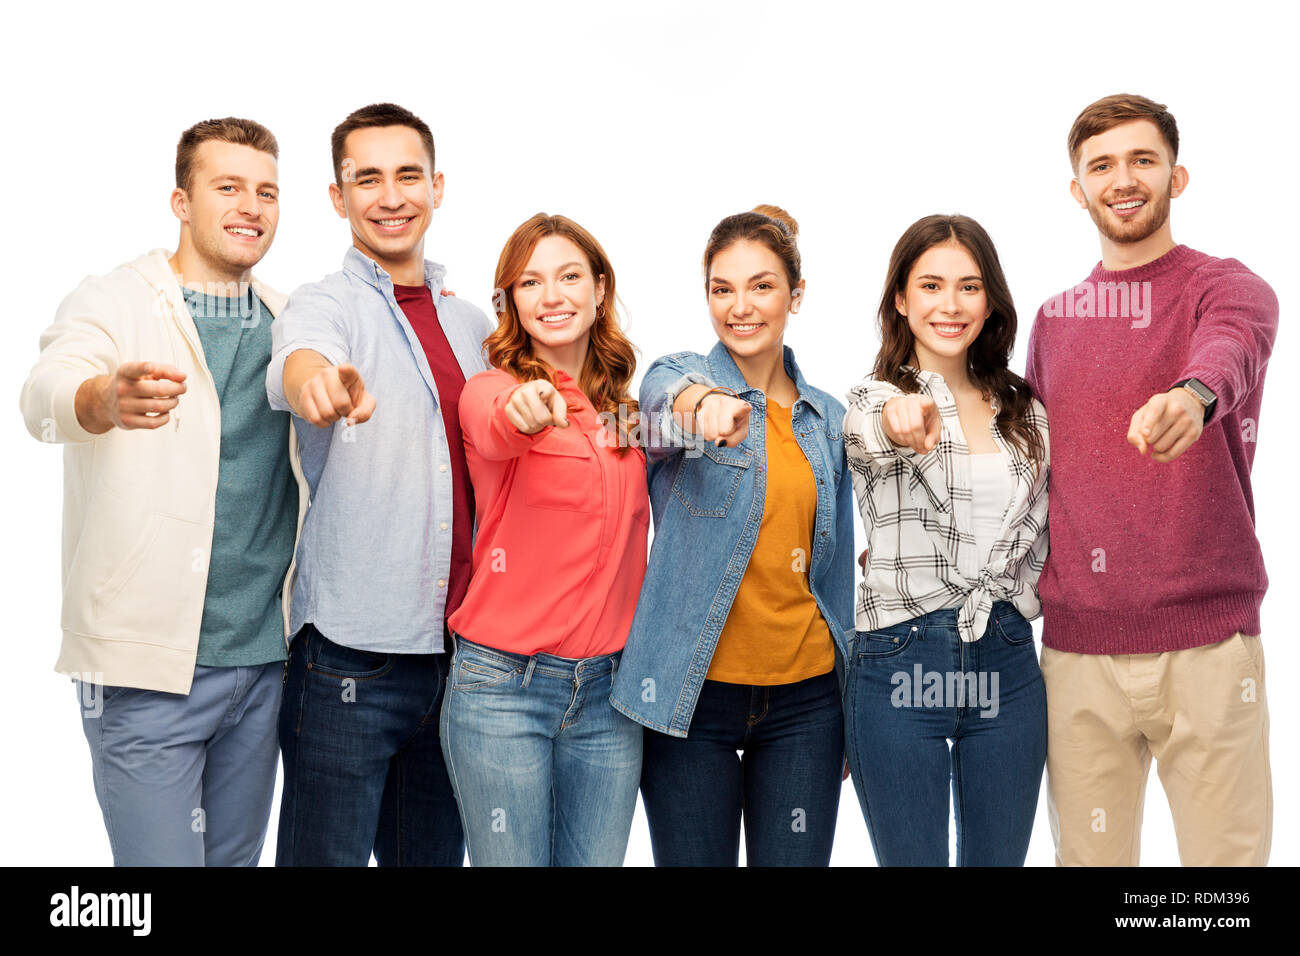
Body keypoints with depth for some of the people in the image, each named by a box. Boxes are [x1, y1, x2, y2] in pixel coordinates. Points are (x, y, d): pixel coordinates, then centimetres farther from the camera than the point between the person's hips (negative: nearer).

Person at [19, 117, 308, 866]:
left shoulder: (287, 320, 11)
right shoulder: (112, 305, -4)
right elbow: (47, 395, -23)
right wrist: (109, 398, -48)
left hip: (263, 658, 5)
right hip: (149, 663, -5)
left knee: (237, 857, 14)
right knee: (162, 860, -4)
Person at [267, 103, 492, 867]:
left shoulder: (470, 322, 13)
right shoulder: (326, 305, -3)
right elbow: (299, 357, -29)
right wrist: (319, 380, -50)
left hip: (461, 649, 5)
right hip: (352, 653, -5)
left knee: (435, 853, 15)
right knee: (328, 852, 2)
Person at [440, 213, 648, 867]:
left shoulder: (624, 407, 10)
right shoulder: (491, 389, -6)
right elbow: (494, 433, -31)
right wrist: (524, 414, -52)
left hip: (610, 689, 4)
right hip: (503, 684, -4)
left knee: (595, 860, 8)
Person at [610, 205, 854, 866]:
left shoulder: (828, 419, 9)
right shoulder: (677, 375, -1)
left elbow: (836, 572, 14)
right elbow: (666, 401, -28)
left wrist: (850, 715, 15)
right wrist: (705, 404, -52)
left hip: (805, 695, 3)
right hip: (693, 693, -3)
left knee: (795, 861, 5)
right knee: (694, 860, 5)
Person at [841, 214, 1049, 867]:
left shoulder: (1024, 409, 10)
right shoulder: (874, 399, -4)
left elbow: (1039, 526, 18)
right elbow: (866, 437, -29)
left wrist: (1014, 596, 1)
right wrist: (904, 423, -51)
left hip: (1008, 665, 4)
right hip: (899, 663, -4)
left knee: (1000, 857, 11)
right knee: (912, 859, 5)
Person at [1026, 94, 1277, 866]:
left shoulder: (1227, 287, 0)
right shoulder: (1053, 319, 13)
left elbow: (1231, 346, -24)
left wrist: (1193, 394, -47)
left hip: (1207, 640, -3)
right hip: (1076, 649, 3)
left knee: (1227, 852, 3)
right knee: (1089, 853, 8)